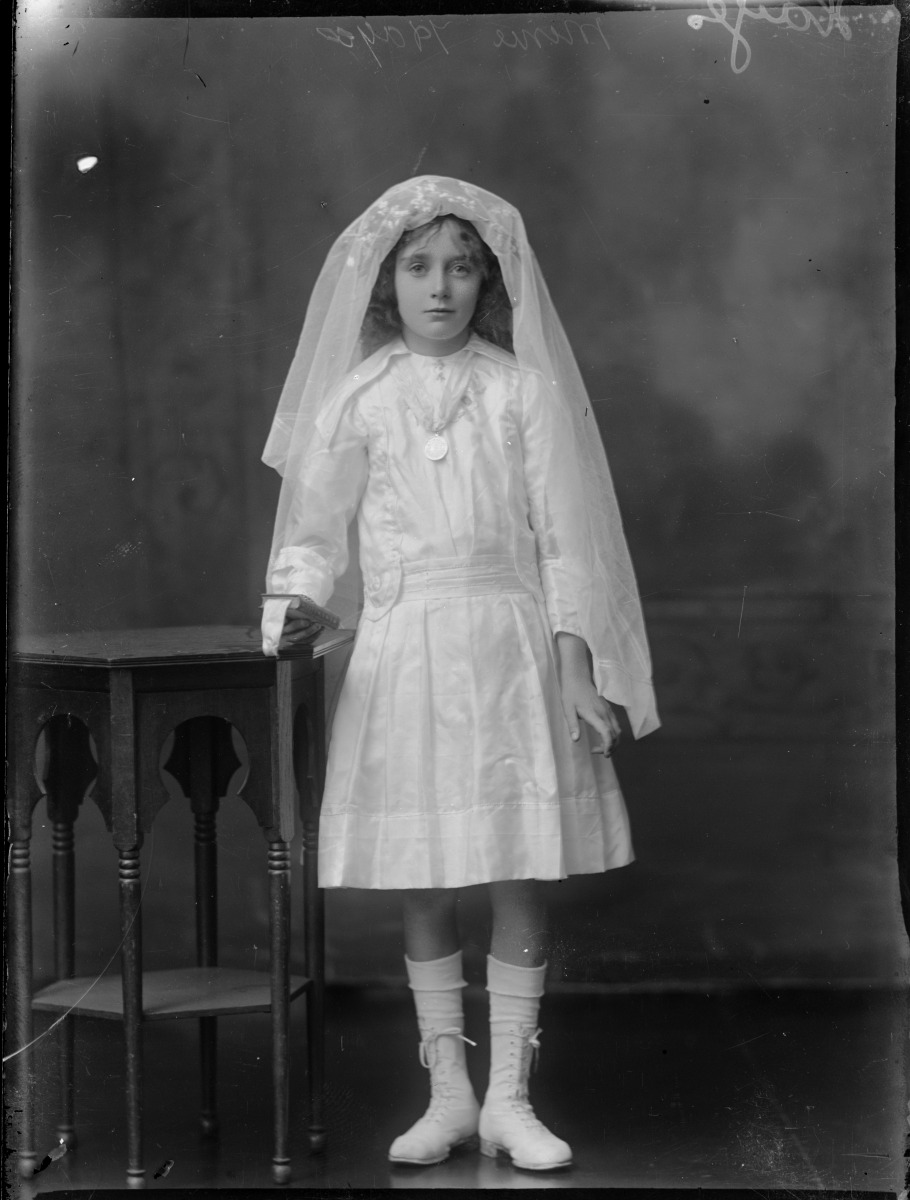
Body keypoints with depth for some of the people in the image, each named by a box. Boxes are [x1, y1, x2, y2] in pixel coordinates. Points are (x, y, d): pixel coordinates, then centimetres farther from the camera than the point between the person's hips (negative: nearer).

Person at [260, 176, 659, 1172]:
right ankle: (447, 1091, 18)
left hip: (511, 648, -1)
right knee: (420, 886, 6)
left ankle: (509, 1098, 12)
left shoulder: (523, 390, 1)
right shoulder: (359, 398, 4)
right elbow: (316, 525, 7)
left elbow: (564, 538, 0)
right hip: (402, 648, 1)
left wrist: (577, 669, -4)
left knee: (520, 883, 2)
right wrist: (291, 601, -11)